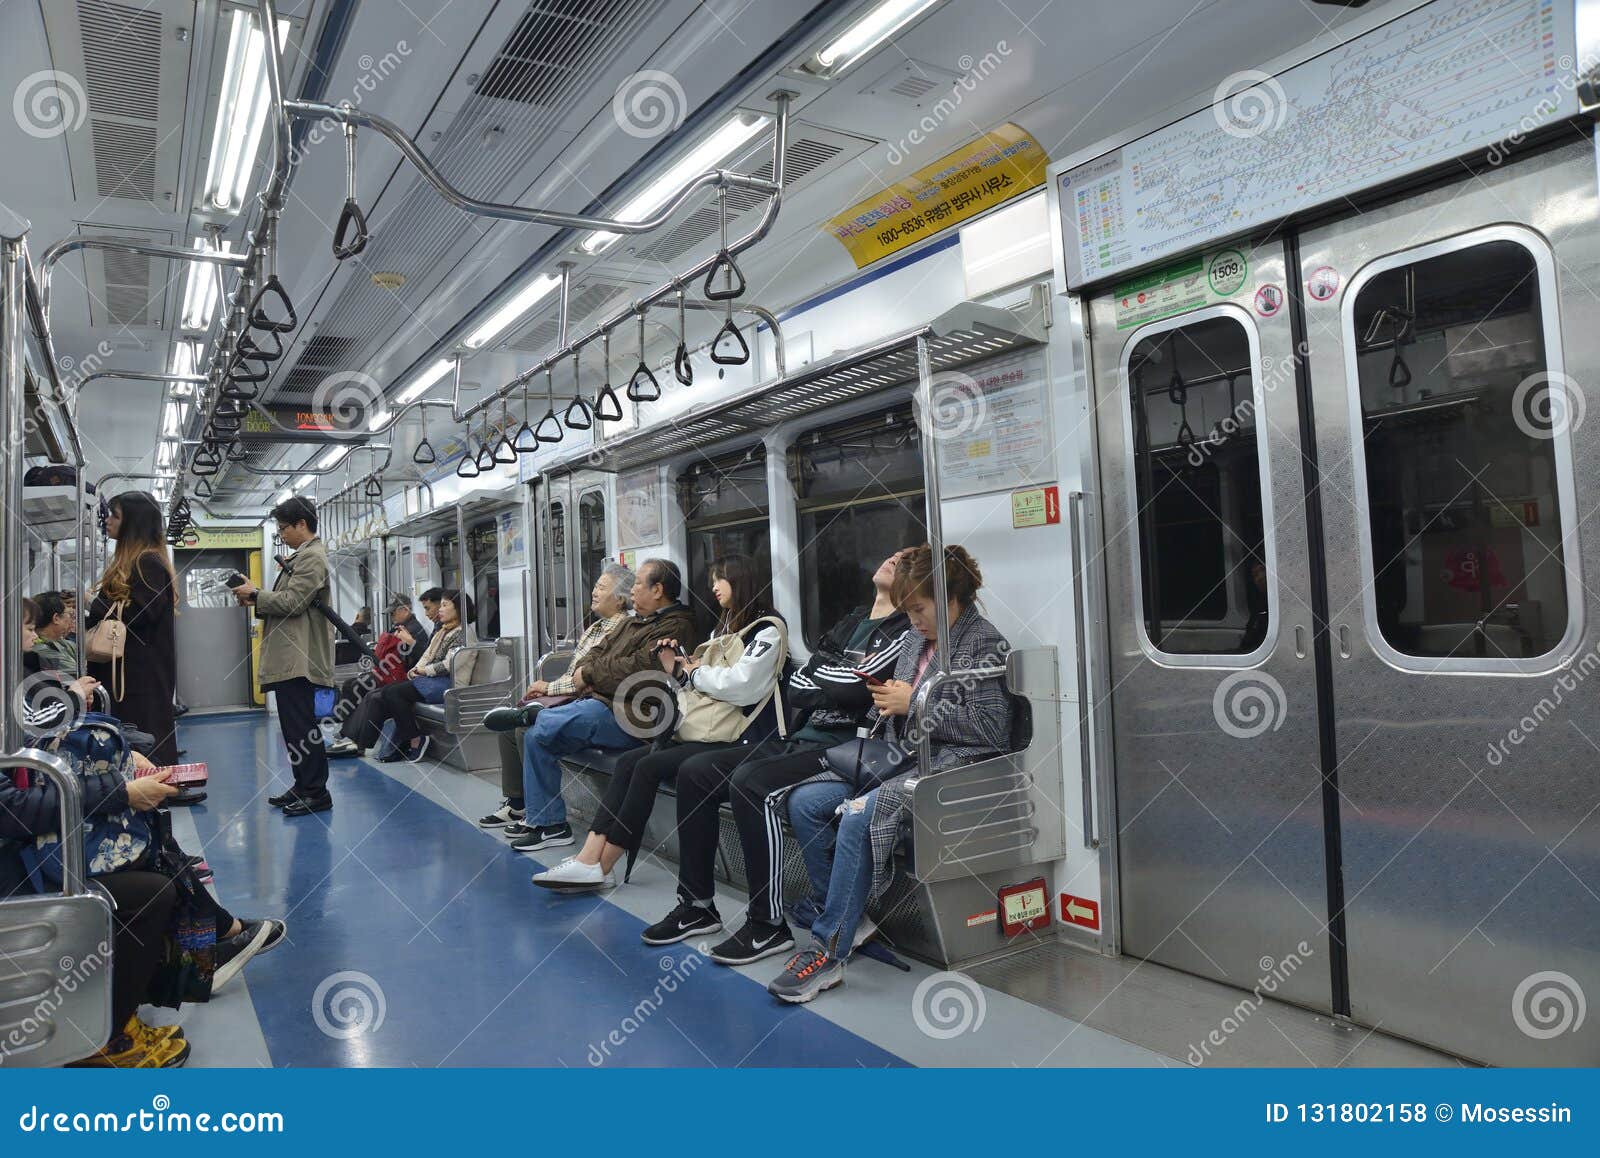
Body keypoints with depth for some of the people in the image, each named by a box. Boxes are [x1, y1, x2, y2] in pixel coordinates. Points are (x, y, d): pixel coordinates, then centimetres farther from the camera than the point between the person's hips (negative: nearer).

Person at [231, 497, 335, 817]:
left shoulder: (311, 557, -11)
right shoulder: (302, 556, 21)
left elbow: (293, 602, -18)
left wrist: (255, 594, -6)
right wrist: (256, 600, 9)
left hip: (298, 659, -10)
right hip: (289, 658, 10)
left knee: (301, 727, -7)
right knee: (294, 726, 14)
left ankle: (317, 793, -1)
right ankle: (303, 787, 21)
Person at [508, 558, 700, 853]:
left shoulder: (675, 628, -11)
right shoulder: (633, 622, 22)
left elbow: (636, 671, -21)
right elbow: (600, 650, 19)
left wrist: (588, 673, -9)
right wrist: (582, 671, -4)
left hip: (623, 714, -10)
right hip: (597, 702, 10)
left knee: (542, 725, -16)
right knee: (537, 736, 1)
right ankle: (544, 821, 7)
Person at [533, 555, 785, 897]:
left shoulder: (767, 631, -4)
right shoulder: (723, 628, 24)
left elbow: (741, 686, -18)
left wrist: (695, 673, -4)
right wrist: (677, 670, 2)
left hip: (736, 740, -8)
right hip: (706, 731, 8)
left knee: (649, 767, -20)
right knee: (630, 761, -9)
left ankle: (598, 865, -14)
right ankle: (589, 858, -18)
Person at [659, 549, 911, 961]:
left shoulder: (906, 632, -4)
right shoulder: (849, 623, 20)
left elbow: (855, 689, -19)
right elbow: (795, 689, 11)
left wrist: (818, 677, 0)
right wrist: (843, 678, -7)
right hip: (803, 740, 9)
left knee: (750, 783, -31)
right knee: (695, 772, 1)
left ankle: (769, 926, -18)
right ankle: (696, 903, 9)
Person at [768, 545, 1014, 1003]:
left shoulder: (985, 643, -5)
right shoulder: (915, 640, 18)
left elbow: (992, 729, -14)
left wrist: (915, 704, -13)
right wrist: (889, 703, 1)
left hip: (949, 763, -8)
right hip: (900, 758, 9)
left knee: (859, 815, -31)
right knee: (803, 802, -9)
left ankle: (828, 951, -22)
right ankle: (850, 918, 1)